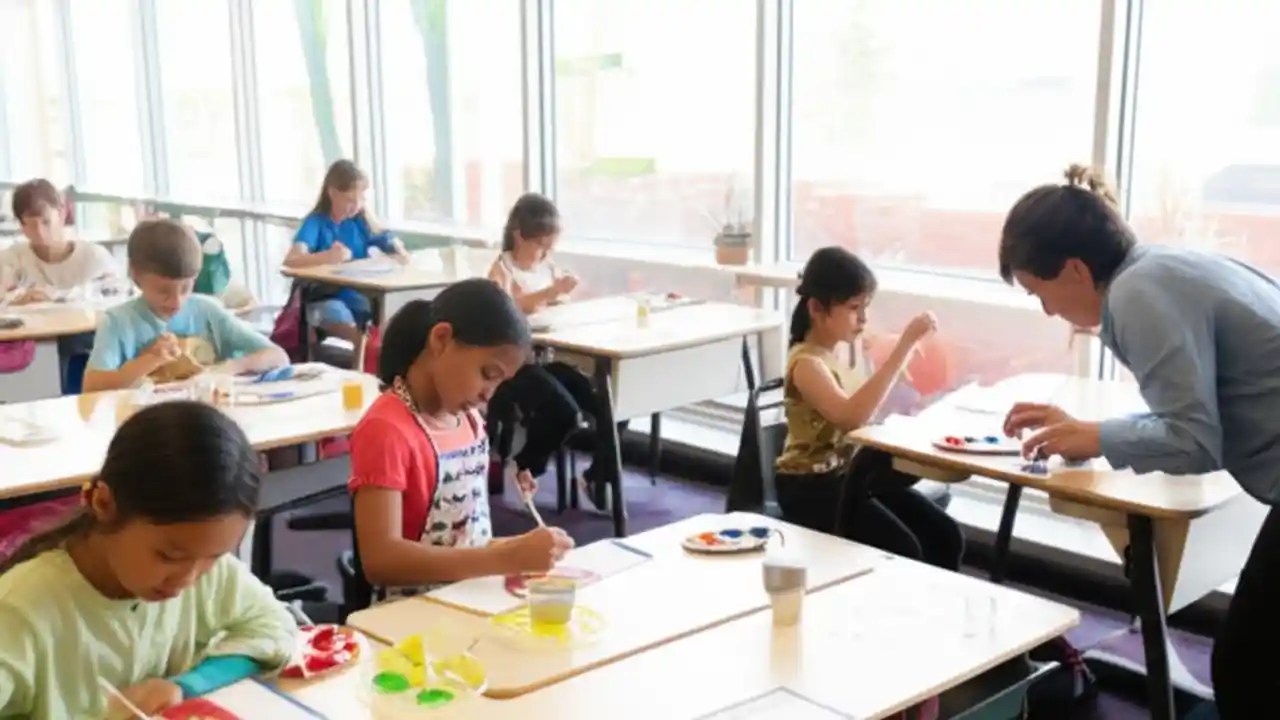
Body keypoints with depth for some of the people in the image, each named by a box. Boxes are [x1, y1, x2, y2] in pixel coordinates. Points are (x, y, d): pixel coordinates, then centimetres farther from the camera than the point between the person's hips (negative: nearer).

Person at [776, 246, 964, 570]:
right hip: (812, 485, -8)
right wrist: (905, 344, -40)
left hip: (857, 469, 8)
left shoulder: (852, 345, 2)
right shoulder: (806, 364, -22)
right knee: (903, 552, -22)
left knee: (946, 536, -4)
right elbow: (852, 417, -41)